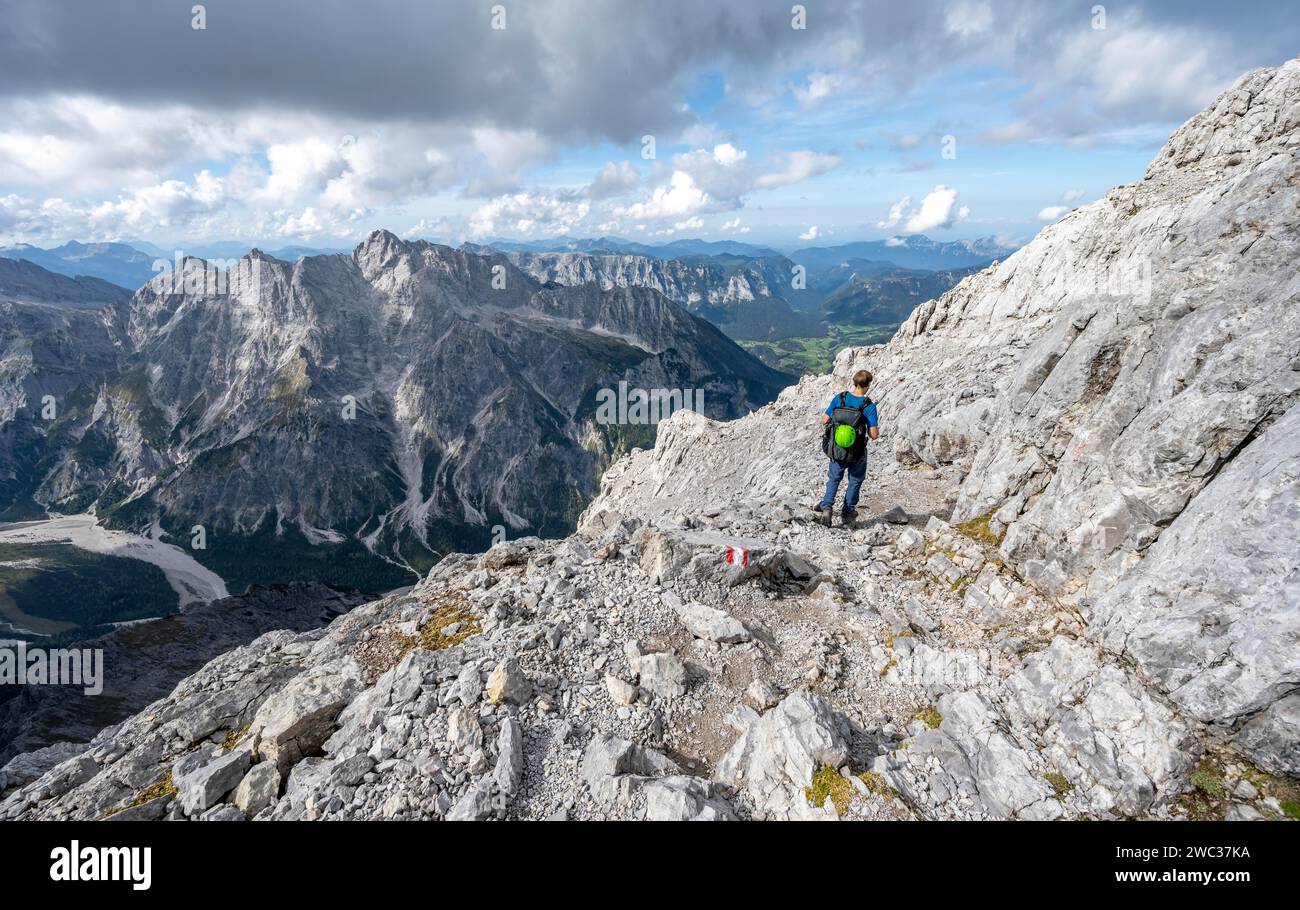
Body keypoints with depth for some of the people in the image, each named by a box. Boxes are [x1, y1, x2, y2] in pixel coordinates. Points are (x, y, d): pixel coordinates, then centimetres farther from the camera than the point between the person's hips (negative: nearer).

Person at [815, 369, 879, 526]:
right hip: (857, 454, -2)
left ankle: (826, 507, 4)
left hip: (835, 450, 2)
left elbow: (824, 421, -4)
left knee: (834, 478, 22)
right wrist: (877, 430, 4)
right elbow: (873, 435, -18)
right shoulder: (869, 406, -18)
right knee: (855, 481, 21)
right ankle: (847, 513, 30)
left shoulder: (839, 399, -10)